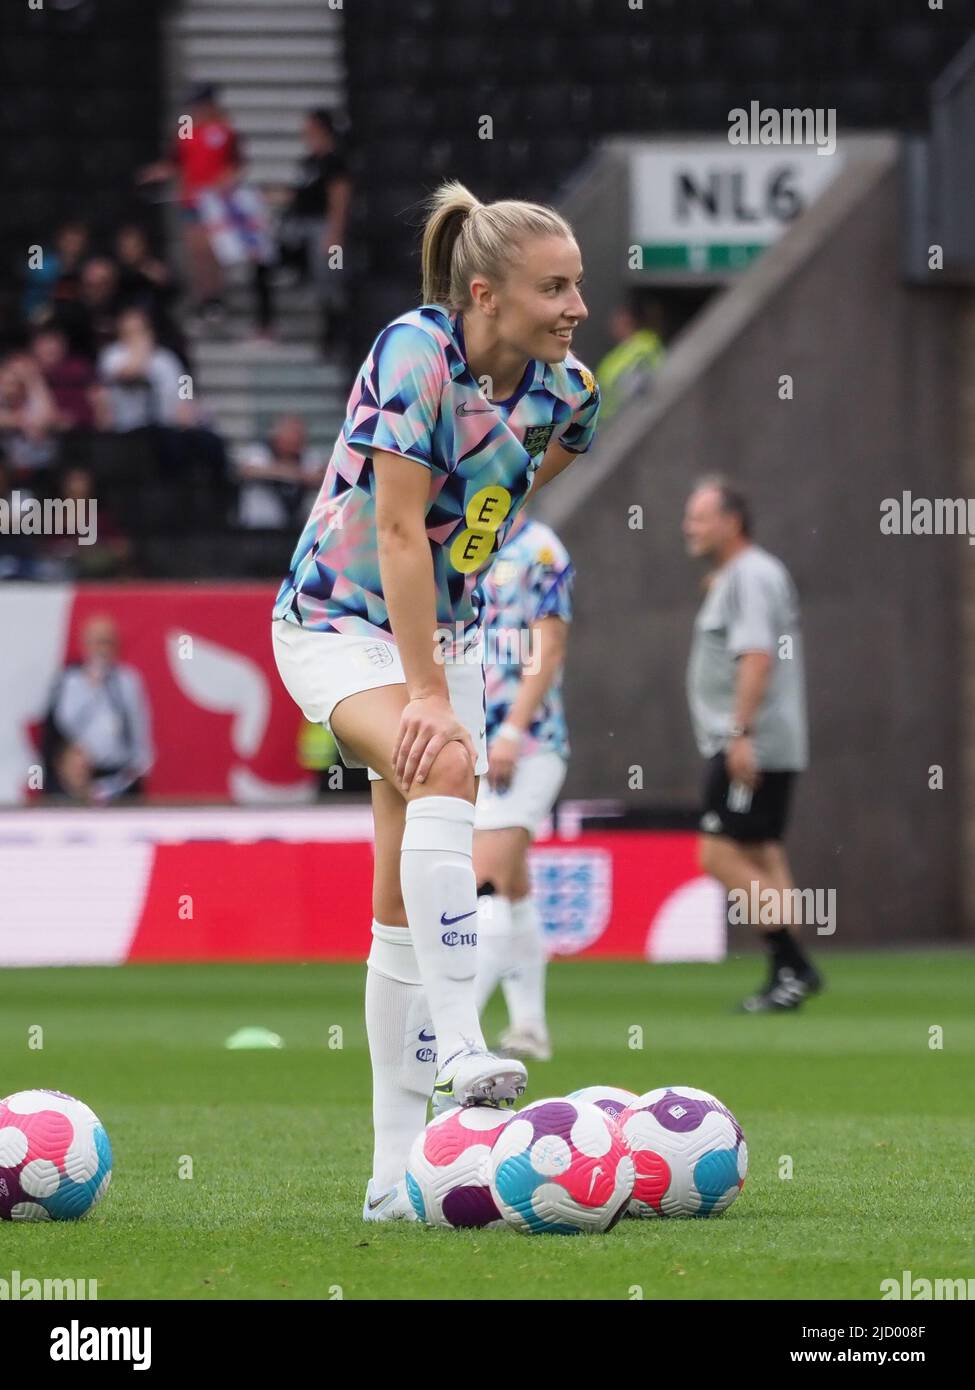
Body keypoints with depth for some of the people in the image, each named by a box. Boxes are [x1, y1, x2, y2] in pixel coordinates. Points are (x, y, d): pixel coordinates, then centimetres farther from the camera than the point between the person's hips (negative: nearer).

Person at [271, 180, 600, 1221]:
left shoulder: (562, 392, -5)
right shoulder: (415, 352, -23)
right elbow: (398, 528, -26)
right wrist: (426, 694, -28)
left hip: (443, 628, 6)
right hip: (334, 624, -6)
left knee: (407, 901, 2)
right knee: (443, 762, -35)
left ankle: (396, 1171, 4)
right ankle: (457, 1051, -42)